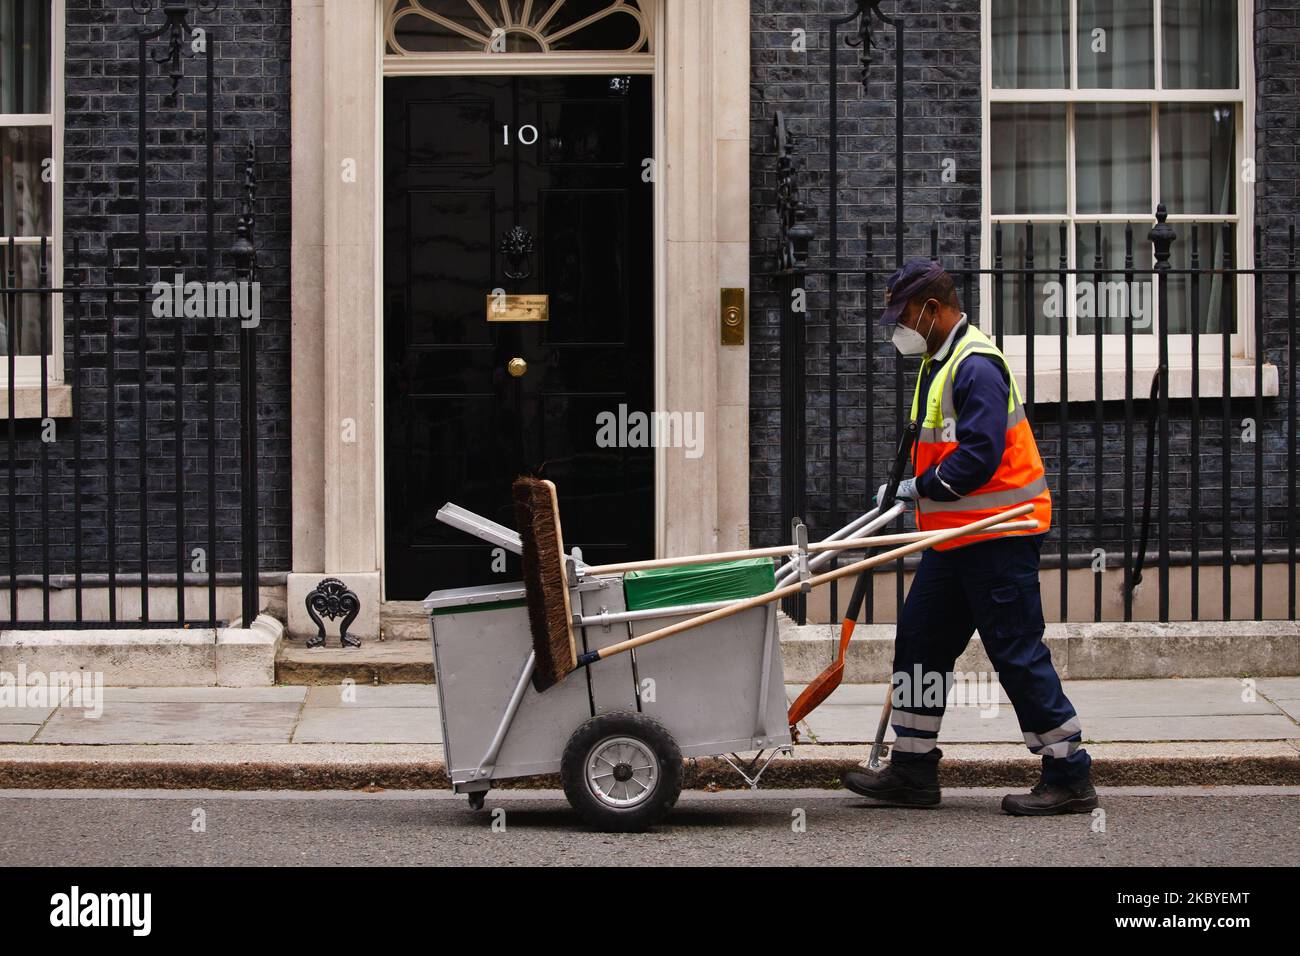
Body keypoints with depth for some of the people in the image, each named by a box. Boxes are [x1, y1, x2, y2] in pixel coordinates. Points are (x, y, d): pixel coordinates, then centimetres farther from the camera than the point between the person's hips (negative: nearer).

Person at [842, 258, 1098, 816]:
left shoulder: (976, 366, -17)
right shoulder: (939, 362, 16)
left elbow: (980, 455, -25)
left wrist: (921, 487, -13)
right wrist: (904, 492, 10)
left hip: (998, 538, -11)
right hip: (958, 536, 11)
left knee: (1017, 654, -7)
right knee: (920, 641, 11)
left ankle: (1070, 778, 0)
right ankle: (913, 771, 18)